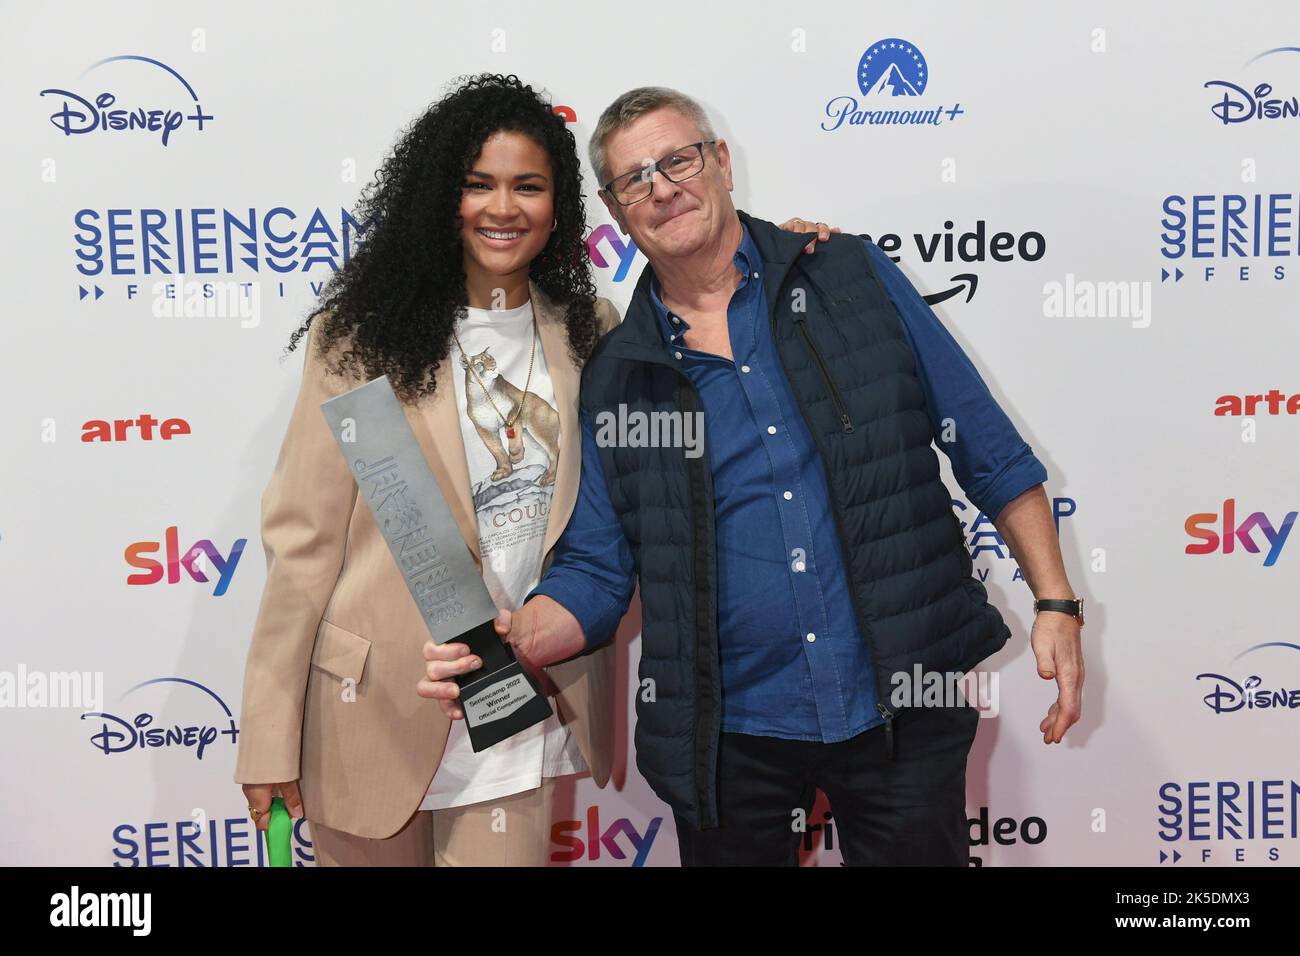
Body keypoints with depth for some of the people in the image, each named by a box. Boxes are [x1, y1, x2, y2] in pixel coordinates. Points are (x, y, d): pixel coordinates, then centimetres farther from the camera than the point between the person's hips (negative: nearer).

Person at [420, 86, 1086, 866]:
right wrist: (508, 643, -17)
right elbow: (595, 568, 2)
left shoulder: (854, 277, 0)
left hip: (903, 707, -1)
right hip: (732, 731, 1)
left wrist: (1056, 604, -1)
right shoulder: (613, 379, 2)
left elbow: (991, 450, 3)